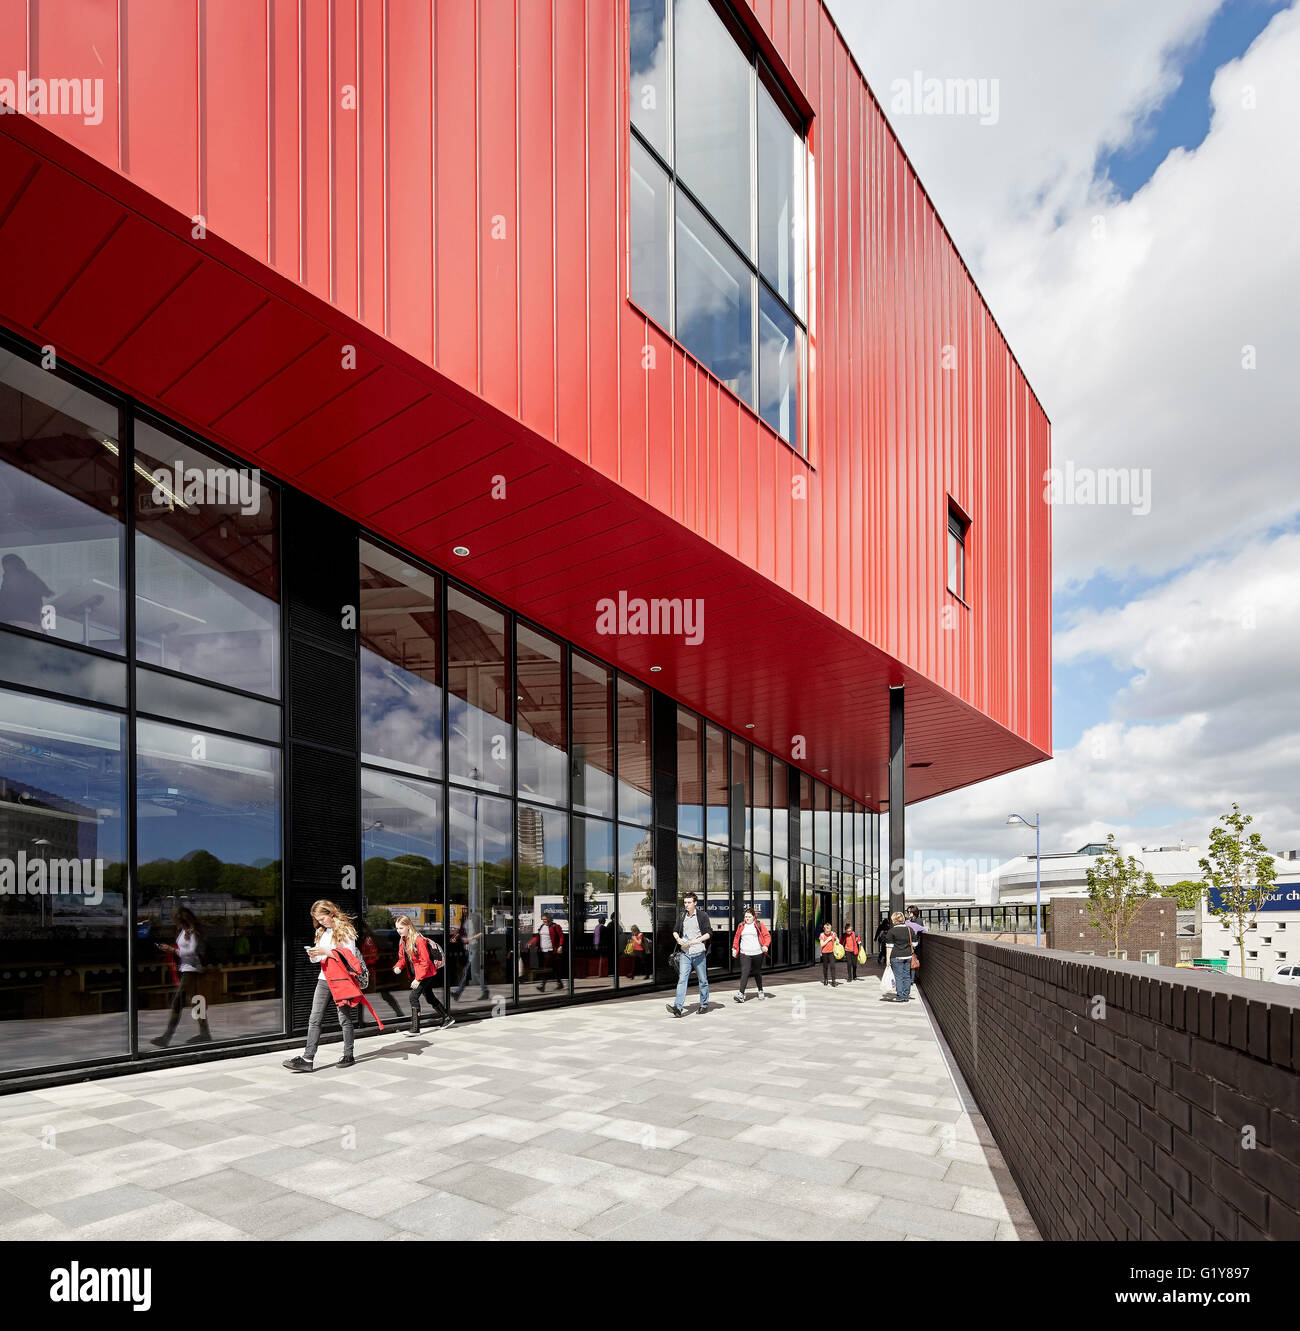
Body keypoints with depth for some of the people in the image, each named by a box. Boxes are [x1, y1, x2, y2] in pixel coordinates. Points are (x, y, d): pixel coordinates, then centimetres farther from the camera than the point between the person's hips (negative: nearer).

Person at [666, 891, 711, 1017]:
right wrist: (678, 939, -5)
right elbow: (675, 931, 18)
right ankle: (677, 1007, -19)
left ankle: (704, 1004, 25)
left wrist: (693, 942, -15)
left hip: (698, 953, -2)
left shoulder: (702, 916, -3)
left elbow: (708, 933, -6)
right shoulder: (681, 916, 9)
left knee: (702, 980, 9)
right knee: (682, 979, -10)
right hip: (685, 953, 2)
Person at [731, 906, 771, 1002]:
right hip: (744, 954, 1)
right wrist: (734, 948, 7)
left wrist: (765, 945, -16)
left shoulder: (759, 925, 2)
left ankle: (760, 991, 34)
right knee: (744, 973, -13)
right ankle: (741, 995, -19)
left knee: (757, 972, 13)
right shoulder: (741, 926, 9)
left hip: (757, 953, -1)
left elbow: (767, 936, 1)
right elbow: (736, 937, 18)